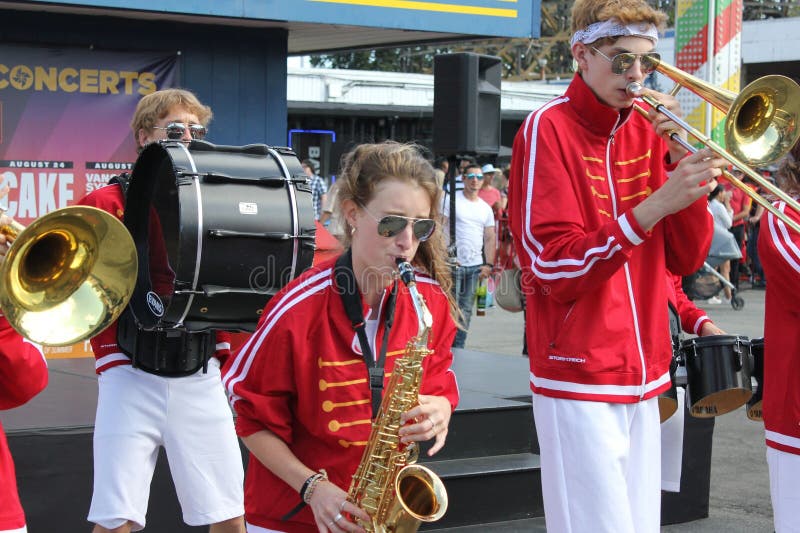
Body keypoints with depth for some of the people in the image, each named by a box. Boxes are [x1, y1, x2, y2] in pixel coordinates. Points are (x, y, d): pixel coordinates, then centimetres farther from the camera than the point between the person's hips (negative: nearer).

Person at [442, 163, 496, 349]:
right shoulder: (451, 200, 0)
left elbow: (490, 238, 15)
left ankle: (458, 347, 14)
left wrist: (488, 264, 2)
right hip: (453, 264, -5)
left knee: (466, 309, 8)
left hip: (476, 266, 5)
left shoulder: (486, 208, 14)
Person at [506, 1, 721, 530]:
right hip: (579, 378, -6)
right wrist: (656, 205, -25)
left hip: (644, 377, 6)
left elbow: (688, 258, 4)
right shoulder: (549, 128, -8)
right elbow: (556, 271, -15)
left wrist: (680, 158, -9)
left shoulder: (647, 130, 8)